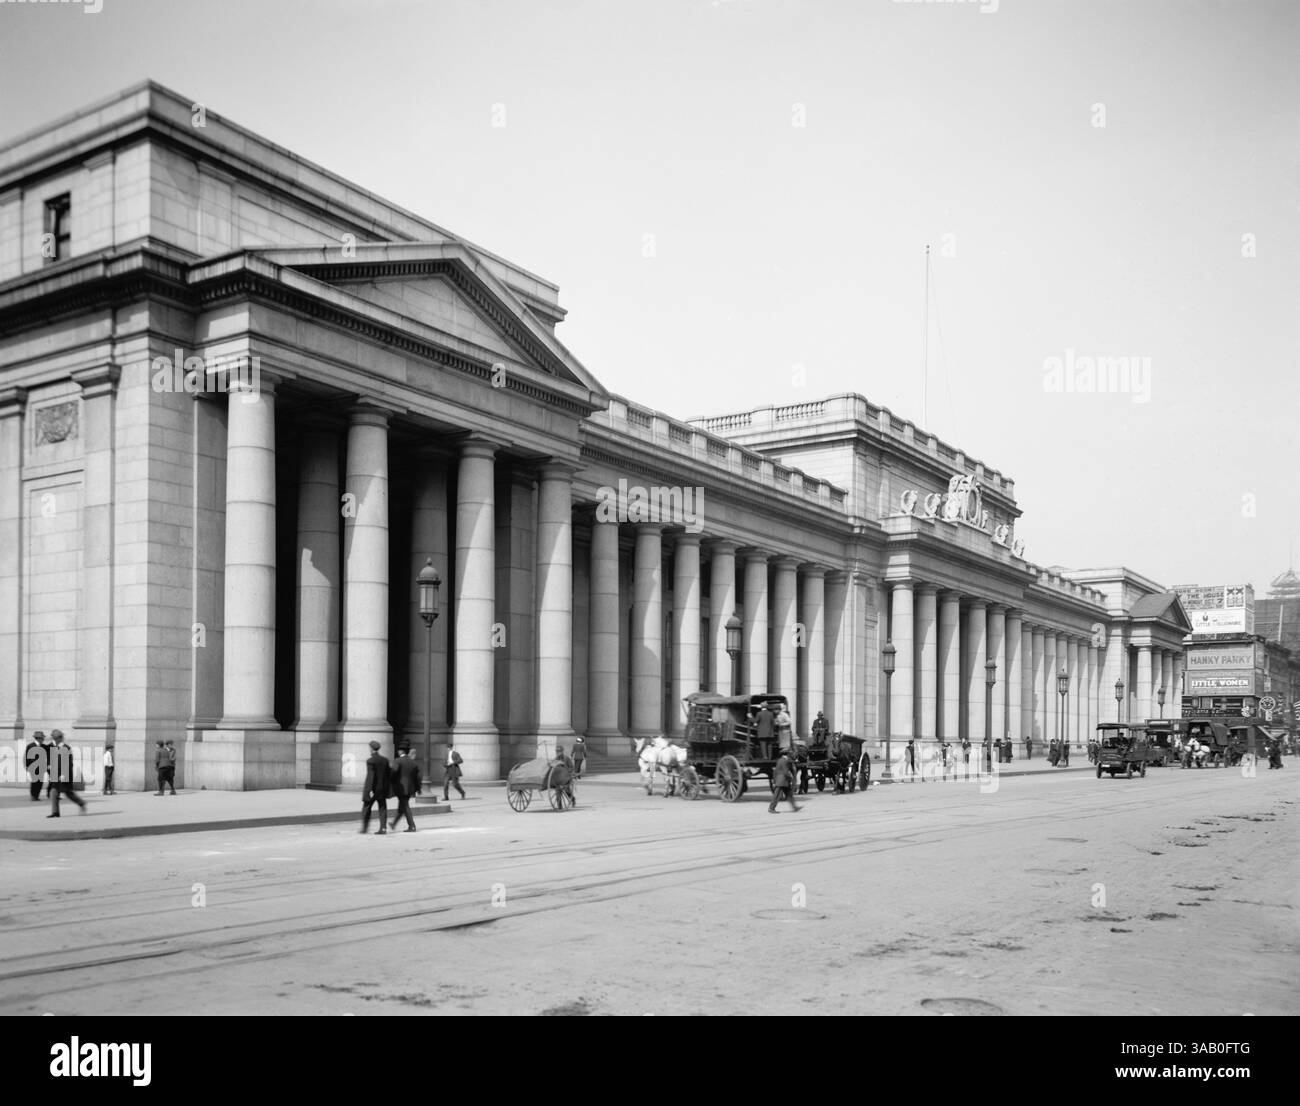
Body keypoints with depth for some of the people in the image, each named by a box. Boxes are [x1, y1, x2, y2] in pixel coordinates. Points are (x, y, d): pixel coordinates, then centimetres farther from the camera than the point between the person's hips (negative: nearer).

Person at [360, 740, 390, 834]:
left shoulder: (370, 760, -13)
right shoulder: (385, 759, 5)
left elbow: (371, 776, -19)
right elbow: (387, 774, 8)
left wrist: (370, 790, -19)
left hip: (372, 788, -5)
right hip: (383, 788, 5)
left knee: (366, 808, 8)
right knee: (382, 808, 6)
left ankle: (364, 827, 11)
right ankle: (383, 828, 0)